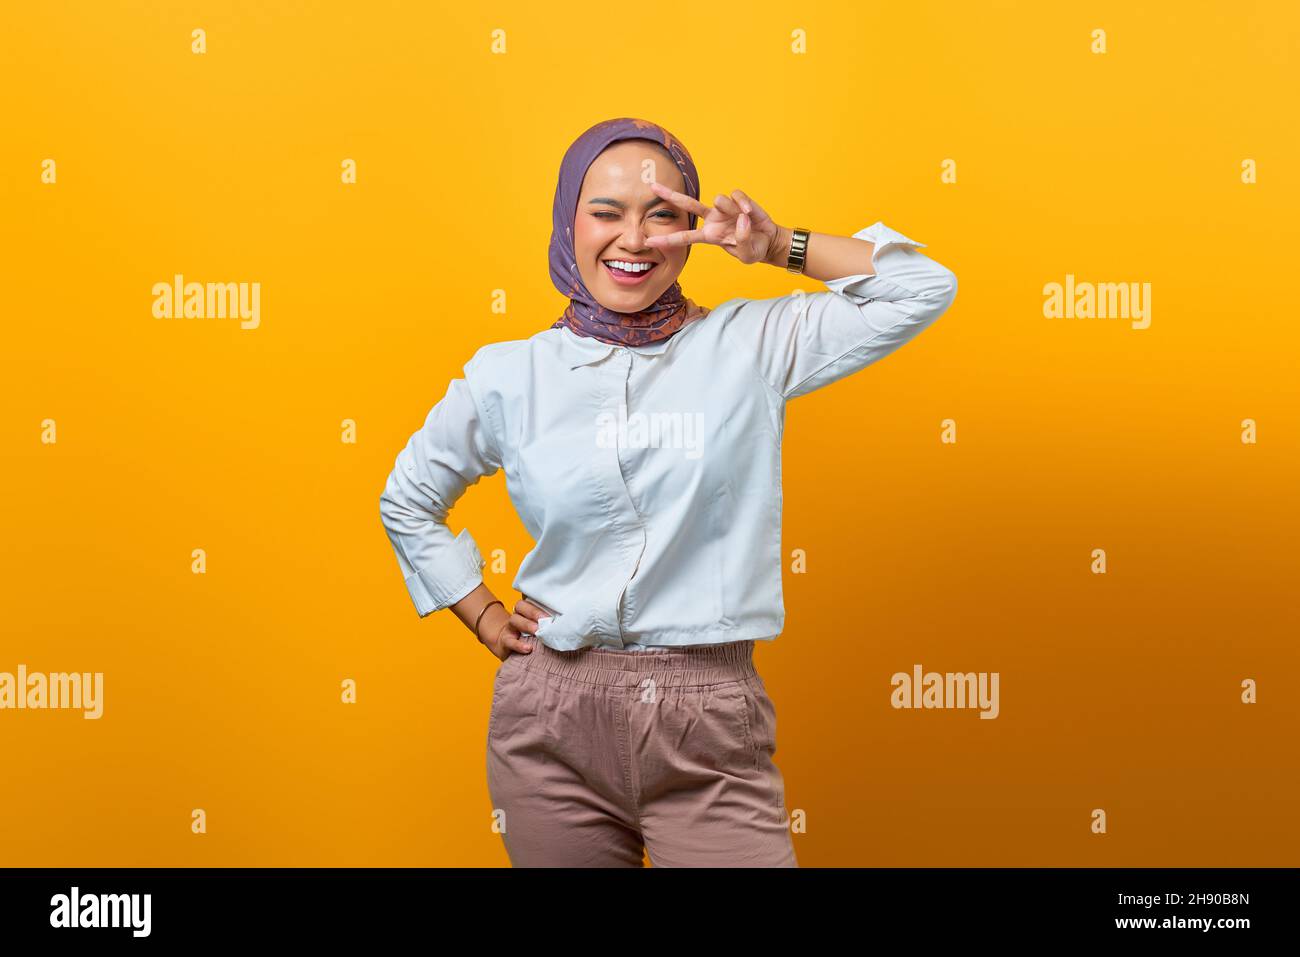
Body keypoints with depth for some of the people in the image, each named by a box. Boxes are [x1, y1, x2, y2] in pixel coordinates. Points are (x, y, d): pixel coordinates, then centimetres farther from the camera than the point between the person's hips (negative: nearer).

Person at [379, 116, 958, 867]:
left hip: (714, 730, -1)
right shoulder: (510, 376, 4)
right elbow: (407, 502, 19)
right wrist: (485, 617, 11)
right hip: (555, 722, 1)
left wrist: (778, 246, -4)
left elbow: (924, 289, 0)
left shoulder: (751, 346, 2)